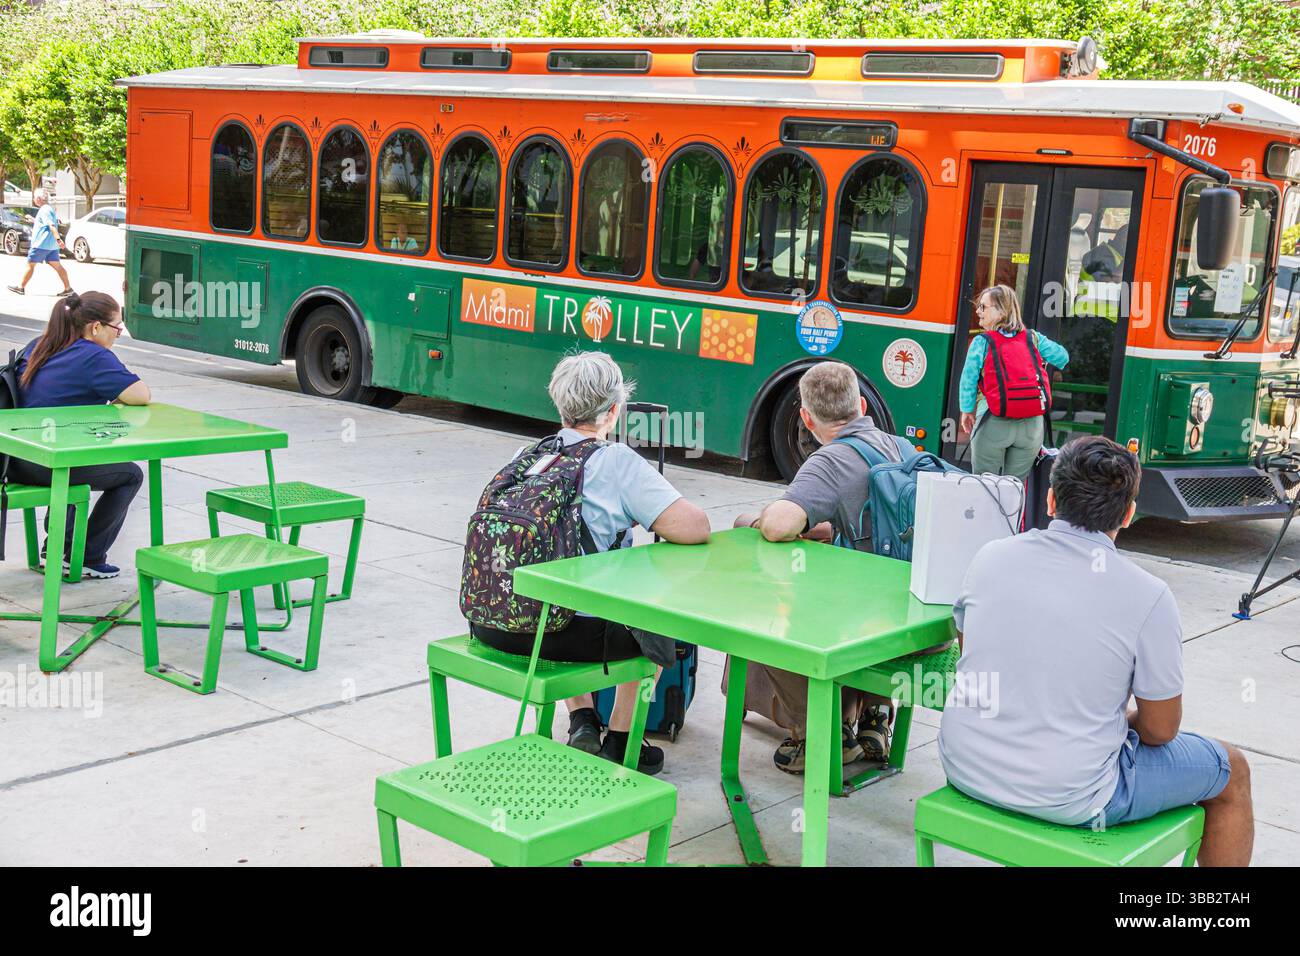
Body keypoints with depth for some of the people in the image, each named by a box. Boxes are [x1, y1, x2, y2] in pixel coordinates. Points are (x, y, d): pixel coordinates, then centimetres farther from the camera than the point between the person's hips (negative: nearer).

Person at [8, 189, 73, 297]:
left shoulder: (44, 210, -13)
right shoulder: (50, 208, 17)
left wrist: (58, 239, -35)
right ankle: (68, 288, -4)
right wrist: (33, 220, 33)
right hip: (51, 245, 9)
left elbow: (52, 226, -26)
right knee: (57, 266, 3)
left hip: (41, 244, -9)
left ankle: (21, 287, 9)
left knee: (30, 265, 1)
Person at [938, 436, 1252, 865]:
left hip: (965, 770, 5)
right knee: (1232, 772, 19)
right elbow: (1160, 730, -8)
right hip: (1068, 798, -5)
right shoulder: (1148, 597, -15)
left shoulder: (990, 557, -4)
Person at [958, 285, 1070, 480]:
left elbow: (969, 380, -4)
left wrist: (967, 411, 8)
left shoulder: (982, 342, -3)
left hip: (994, 425, -3)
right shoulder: (1033, 338, 6)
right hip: (1032, 426, 3)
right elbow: (1062, 357, 13)